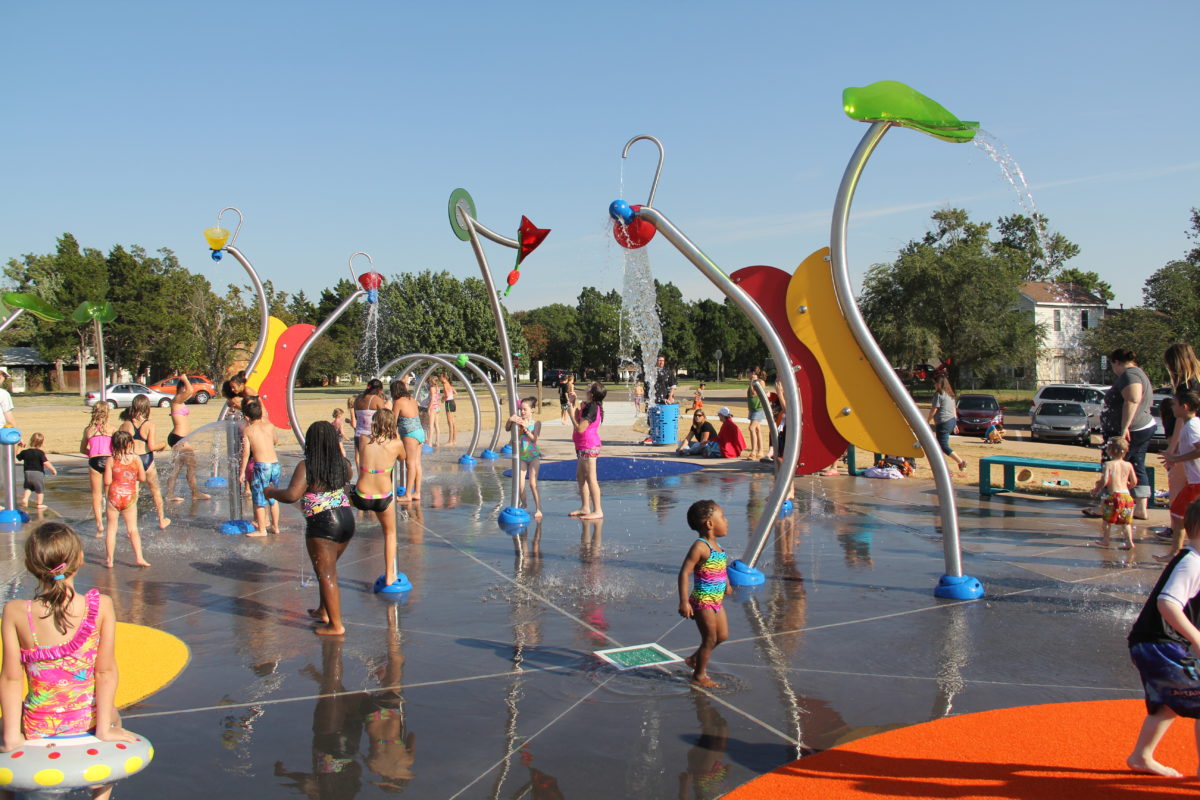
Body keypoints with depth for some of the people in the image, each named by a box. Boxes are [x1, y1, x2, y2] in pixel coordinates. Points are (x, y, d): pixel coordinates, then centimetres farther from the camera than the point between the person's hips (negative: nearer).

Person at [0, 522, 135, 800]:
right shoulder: (100, 605, -16)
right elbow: (106, 671, -13)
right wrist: (104, 727, -6)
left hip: (37, 729, 0)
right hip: (87, 722, 0)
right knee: (112, 715, 37)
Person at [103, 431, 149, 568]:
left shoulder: (111, 460, -5)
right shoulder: (136, 459, -3)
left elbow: (107, 481, -7)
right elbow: (142, 478, 1)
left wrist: (116, 476, 12)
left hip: (114, 496, 0)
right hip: (130, 497, 1)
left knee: (111, 528, 10)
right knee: (133, 529, 8)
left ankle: (109, 559, 11)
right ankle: (138, 557, 1)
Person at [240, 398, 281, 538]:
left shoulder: (247, 430, -1)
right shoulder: (269, 425, 8)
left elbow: (246, 452, -6)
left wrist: (242, 471, 1)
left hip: (261, 465, -4)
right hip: (275, 464, 5)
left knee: (259, 499, 6)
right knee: (273, 497, 18)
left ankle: (261, 529, 8)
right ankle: (275, 526, 25)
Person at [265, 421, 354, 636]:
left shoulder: (306, 467, -13)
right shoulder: (342, 464, 5)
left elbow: (292, 495, -22)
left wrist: (271, 492, -3)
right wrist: (338, 451, 42)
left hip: (322, 525, -7)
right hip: (347, 519, 7)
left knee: (326, 574, 1)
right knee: (328, 568, 24)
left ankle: (336, 625, 4)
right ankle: (323, 611, 38)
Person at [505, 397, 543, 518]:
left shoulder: (536, 423, -6)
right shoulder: (518, 420, 2)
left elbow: (534, 438, -16)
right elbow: (507, 429, -8)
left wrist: (525, 428, -26)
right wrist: (510, 420, -26)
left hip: (533, 456, -3)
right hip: (521, 457, 3)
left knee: (533, 483, -10)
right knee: (520, 484, 2)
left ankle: (538, 509, -6)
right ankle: (523, 504, 27)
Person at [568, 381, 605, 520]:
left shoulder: (591, 407, -20)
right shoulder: (593, 406, 10)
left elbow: (580, 428, -22)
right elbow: (580, 418, 20)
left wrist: (572, 413, -12)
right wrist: (575, 403, 16)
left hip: (588, 446, -11)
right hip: (584, 446, 11)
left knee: (590, 478, -8)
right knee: (580, 476, 17)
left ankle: (597, 511, -6)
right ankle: (585, 507, 24)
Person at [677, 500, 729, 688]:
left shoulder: (715, 545, 7)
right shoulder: (700, 547, -20)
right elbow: (684, 573, -24)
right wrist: (684, 602, -27)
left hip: (716, 601, 9)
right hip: (703, 601, -9)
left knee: (722, 635, 15)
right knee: (710, 639, 1)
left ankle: (694, 659, 33)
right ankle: (699, 676, 18)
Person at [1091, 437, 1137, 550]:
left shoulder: (1108, 464, -8)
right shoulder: (1128, 465, 5)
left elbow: (1104, 481, -15)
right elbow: (1134, 482, 8)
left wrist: (1096, 489, 1)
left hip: (1114, 495, -4)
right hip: (1126, 495, 5)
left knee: (1106, 518, 12)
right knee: (1125, 521, 14)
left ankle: (1105, 539, 18)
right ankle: (1129, 541, 9)